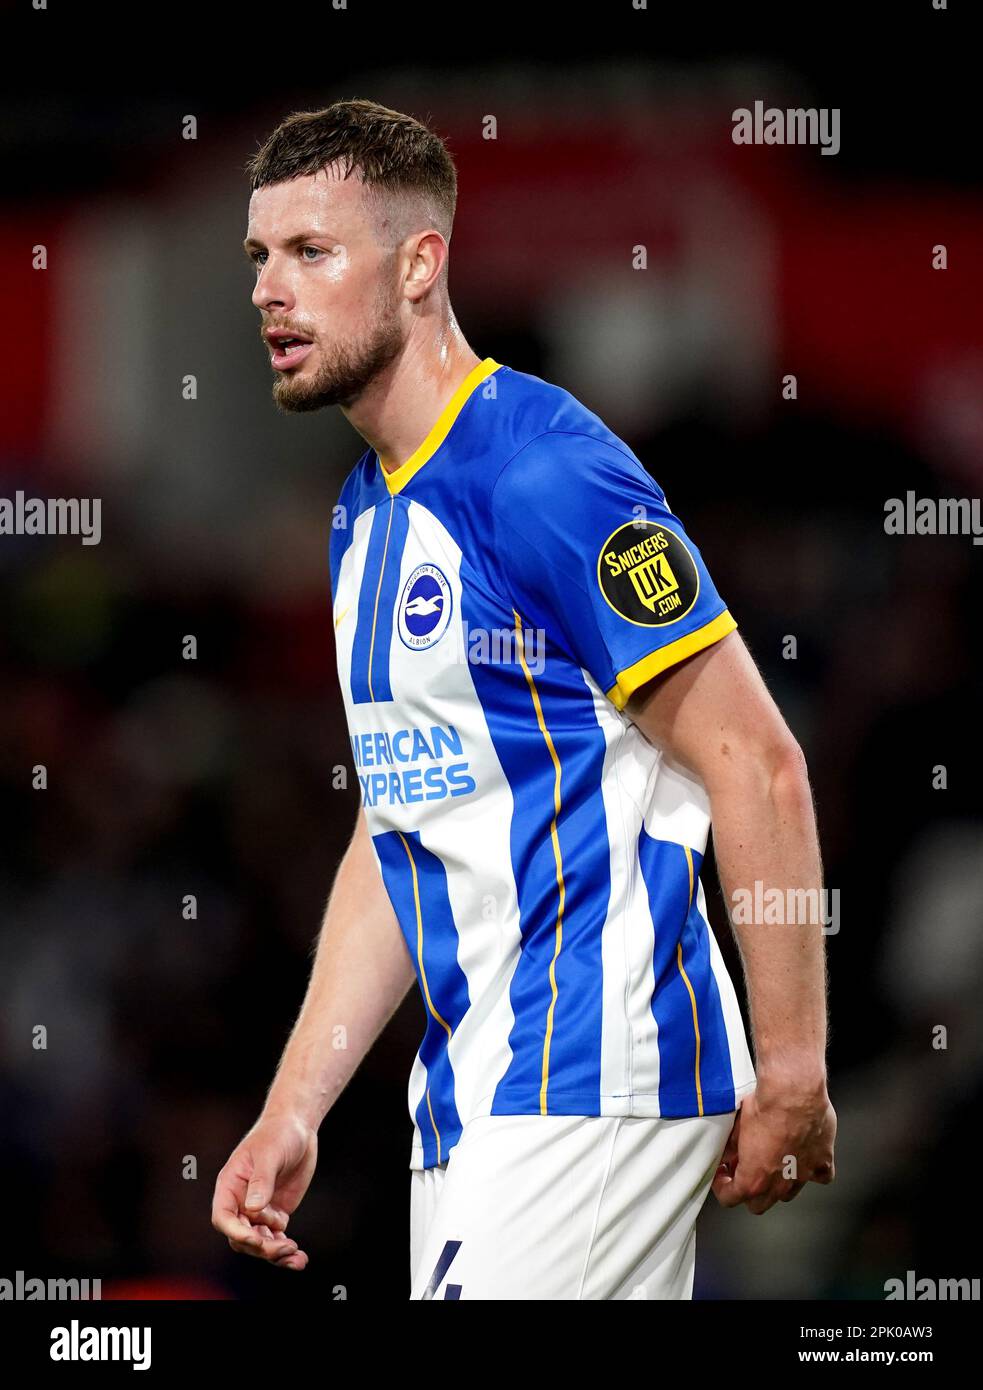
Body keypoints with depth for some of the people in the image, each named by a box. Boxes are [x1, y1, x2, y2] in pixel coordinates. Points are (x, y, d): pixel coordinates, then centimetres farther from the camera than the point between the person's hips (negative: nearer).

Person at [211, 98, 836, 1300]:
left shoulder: (546, 473, -14)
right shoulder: (363, 517, 16)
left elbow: (757, 768, -15)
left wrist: (791, 1077, -15)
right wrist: (292, 1113, 13)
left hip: (597, 1082, -9)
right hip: (467, 1097, 9)